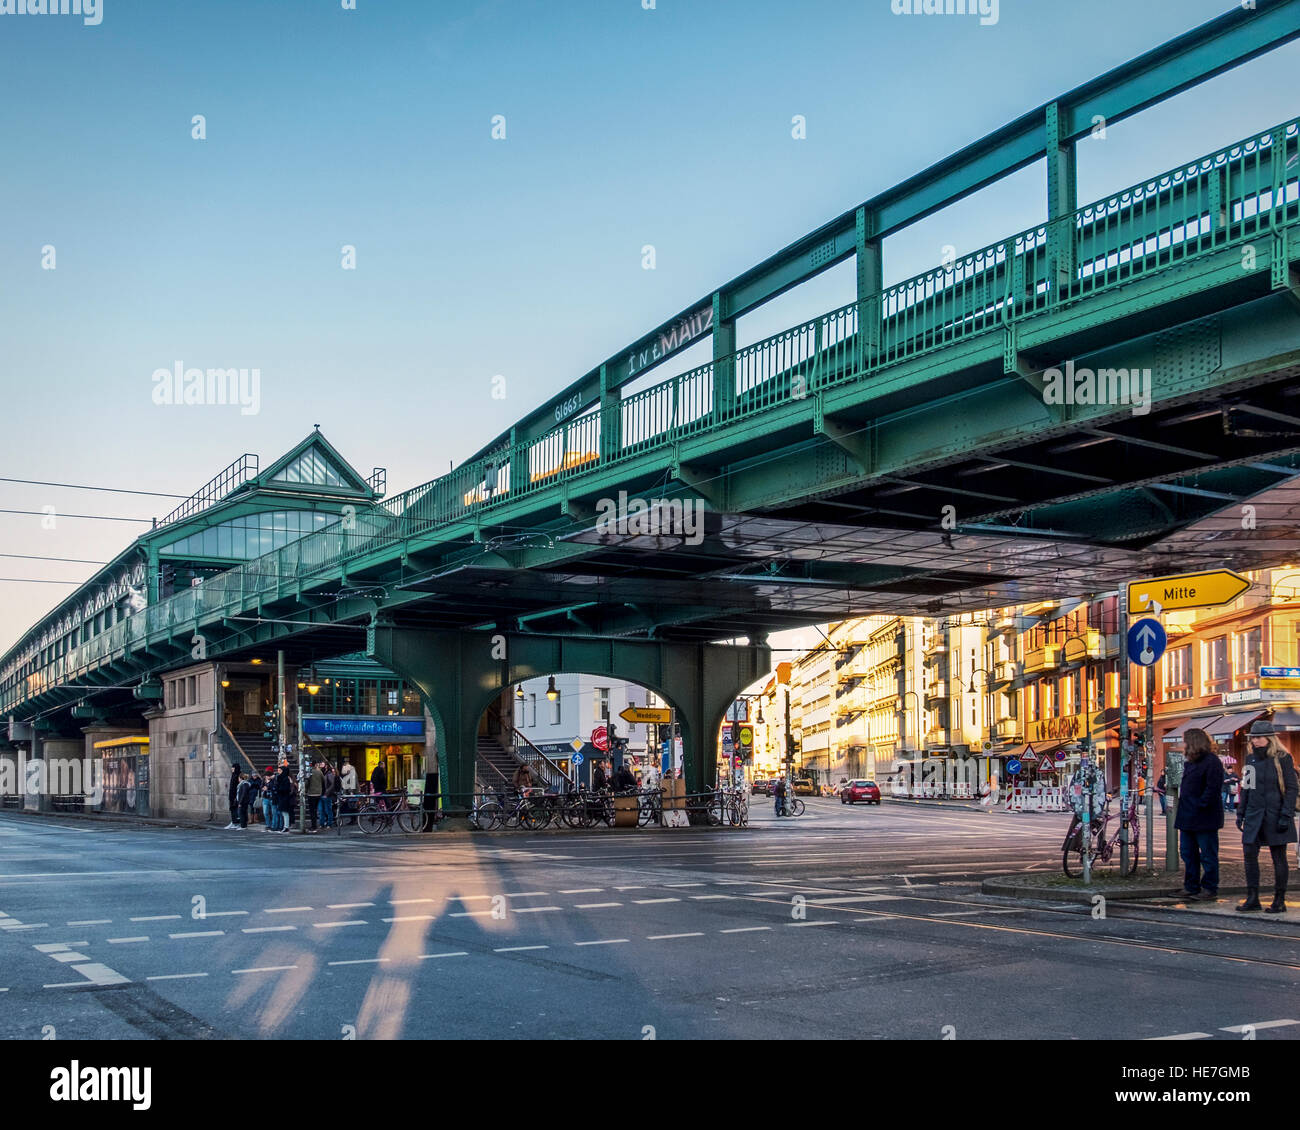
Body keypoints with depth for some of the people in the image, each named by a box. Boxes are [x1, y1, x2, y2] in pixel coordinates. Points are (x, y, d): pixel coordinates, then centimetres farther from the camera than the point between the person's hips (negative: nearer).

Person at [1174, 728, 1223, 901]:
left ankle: (1210, 889, 8)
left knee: (1207, 855, 0)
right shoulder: (1191, 762, 16)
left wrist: (1200, 806, -20)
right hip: (1187, 817, 10)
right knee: (1188, 853, 14)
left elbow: (1213, 789, -19)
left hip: (1204, 819, -10)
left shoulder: (1212, 762, -13)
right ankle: (1191, 887, 22)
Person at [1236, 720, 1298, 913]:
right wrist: (1241, 813, 13)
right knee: (1249, 854, 0)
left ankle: (1279, 901, 11)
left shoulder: (1282, 759, -6)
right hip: (1254, 816, 5)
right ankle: (1252, 899, 7)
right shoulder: (1250, 760, 10)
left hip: (1275, 816, -5)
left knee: (1278, 857, 3)